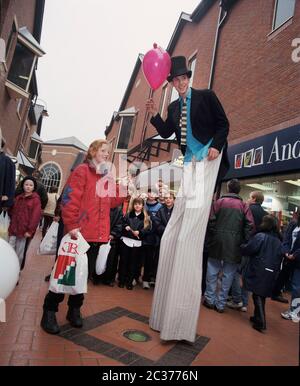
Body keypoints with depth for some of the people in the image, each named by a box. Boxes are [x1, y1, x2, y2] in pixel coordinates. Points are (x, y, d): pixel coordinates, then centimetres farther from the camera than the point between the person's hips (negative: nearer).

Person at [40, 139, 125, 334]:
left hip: (97, 234, 7)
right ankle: (49, 311, 21)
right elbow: (70, 198, -15)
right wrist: (71, 224, -21)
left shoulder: (107, 177, 14)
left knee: (86, 273, 15)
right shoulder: (82, 171, -7)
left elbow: (109, 203, 13)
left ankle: (74, 309, 32)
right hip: (79, 232, -6)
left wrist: (121, 192, -1)